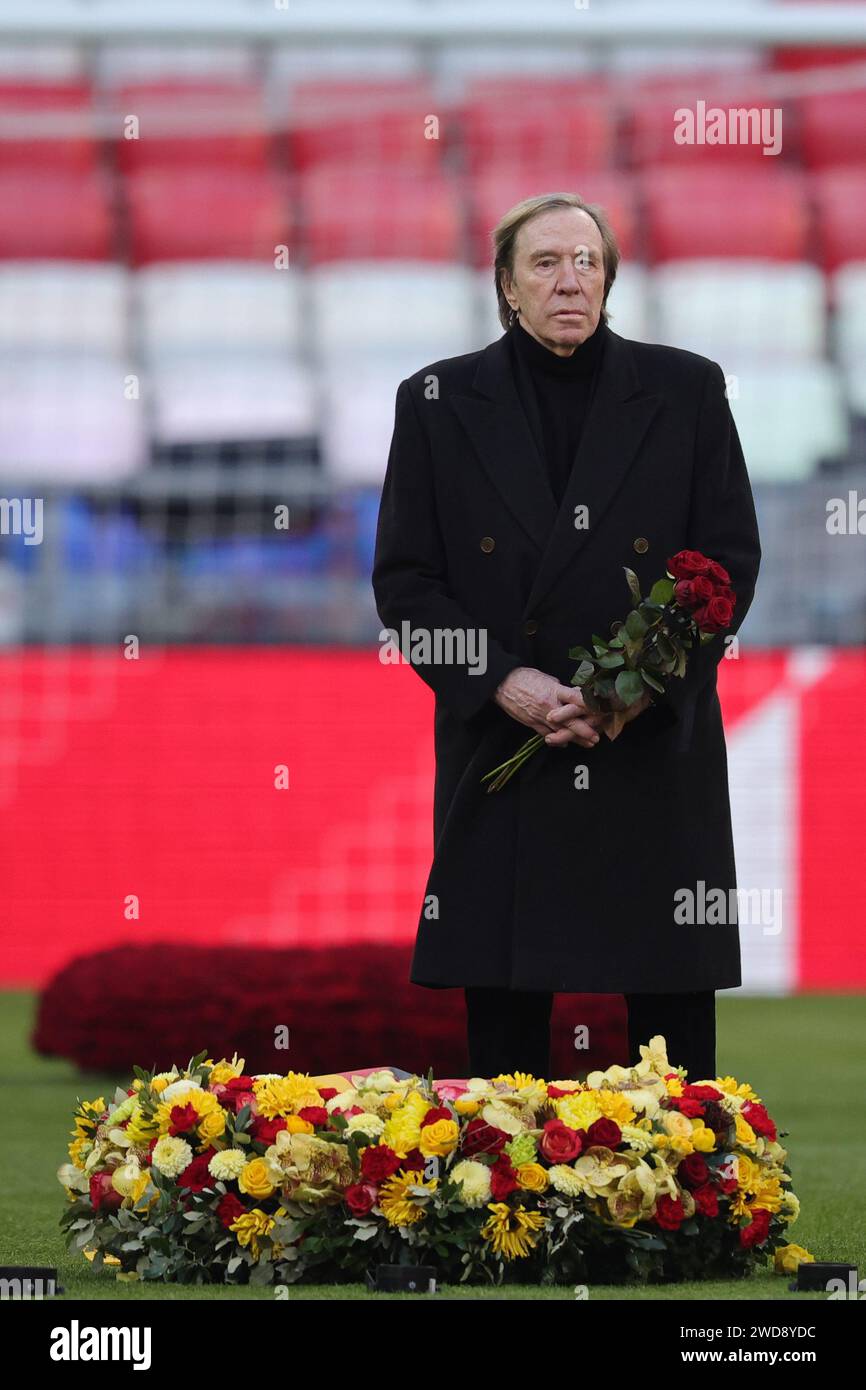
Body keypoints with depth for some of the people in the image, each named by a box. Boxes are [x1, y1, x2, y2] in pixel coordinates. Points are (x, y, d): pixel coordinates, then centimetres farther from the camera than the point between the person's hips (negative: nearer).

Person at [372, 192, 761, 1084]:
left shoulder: (686, 392, 6)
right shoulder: (439, 402, 7)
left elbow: (731, 559, 4)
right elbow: (403, 579, 4)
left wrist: (648, 684, -11)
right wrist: (503, 683, -11)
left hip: (657, 747, 0)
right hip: (502, 747, 0)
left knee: (673, 1007, 1)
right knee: (502, 1009, 1)